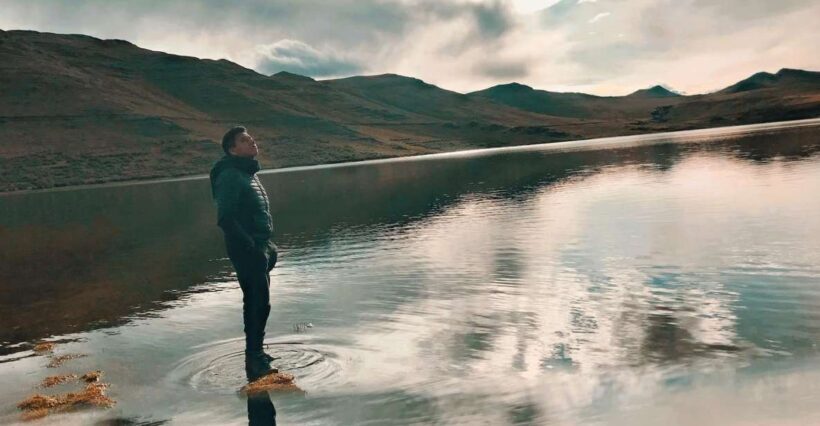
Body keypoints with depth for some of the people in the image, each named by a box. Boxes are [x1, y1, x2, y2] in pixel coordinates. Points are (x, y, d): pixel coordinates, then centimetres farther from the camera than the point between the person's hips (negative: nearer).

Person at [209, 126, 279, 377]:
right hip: (246, 250, -10)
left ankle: (254, 352, 27)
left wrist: (265, 244, 15)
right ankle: (255, 355, -1)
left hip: (259, 248, 10)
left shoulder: (249, 174, 15)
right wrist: (250, 246, -20)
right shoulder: (230, 176, -15)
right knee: (260, 302, -9)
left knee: (255, 301, 16)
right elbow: (225, 219, -23)